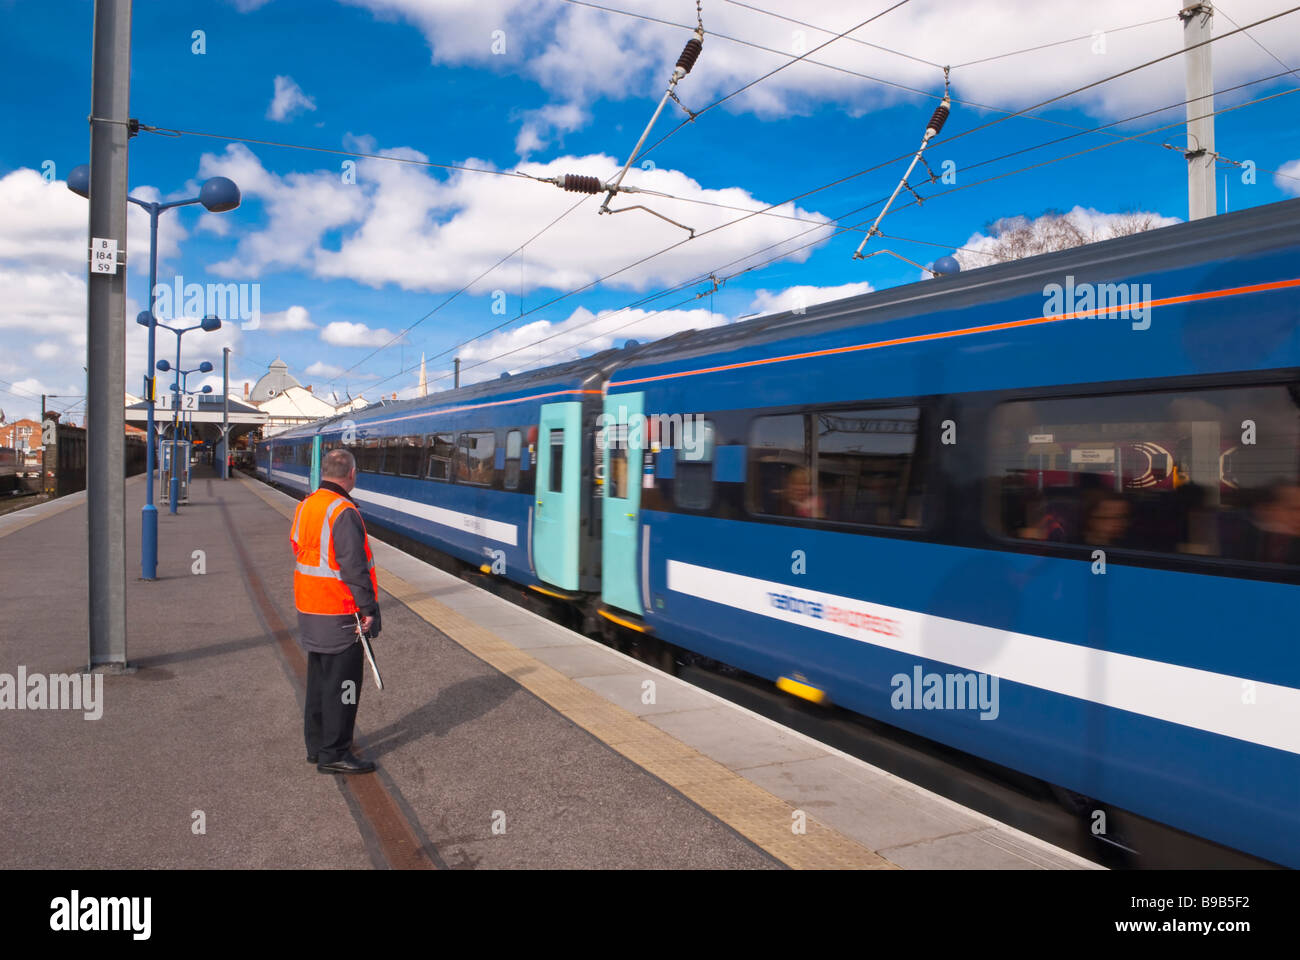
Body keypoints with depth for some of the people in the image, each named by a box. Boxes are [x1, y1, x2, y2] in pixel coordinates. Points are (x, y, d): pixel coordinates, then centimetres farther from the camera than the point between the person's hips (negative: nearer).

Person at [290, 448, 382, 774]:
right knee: (341, 682, 0)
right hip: (340, 614, -9)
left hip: (310, 610, 9)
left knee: (319, 677, 19)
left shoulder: (305, 506, 9)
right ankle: (333, 753, 6)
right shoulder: (344, 512, -19)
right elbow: (353, 566, -22)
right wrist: (369, 607, -17)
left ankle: (316, 746, 29)